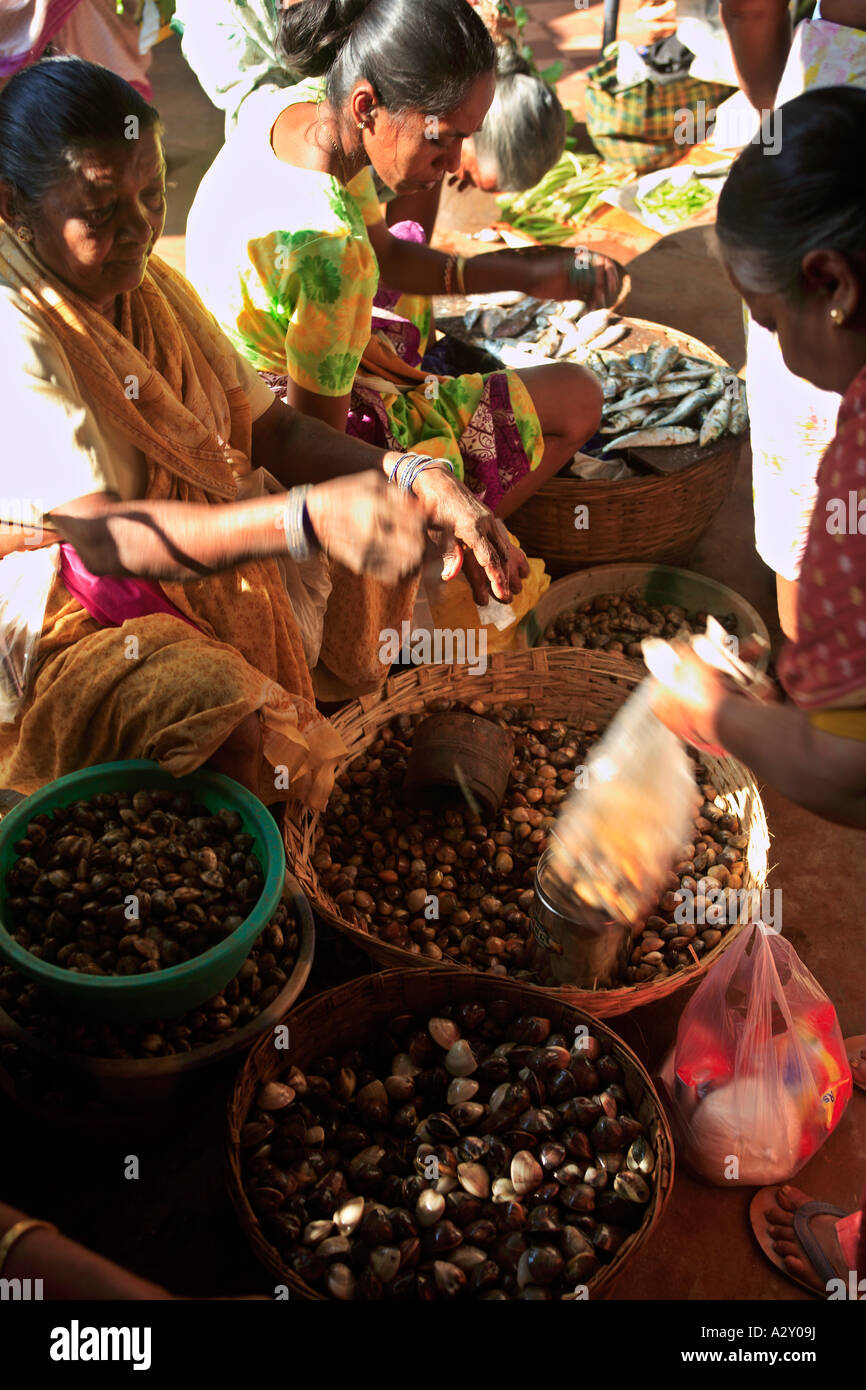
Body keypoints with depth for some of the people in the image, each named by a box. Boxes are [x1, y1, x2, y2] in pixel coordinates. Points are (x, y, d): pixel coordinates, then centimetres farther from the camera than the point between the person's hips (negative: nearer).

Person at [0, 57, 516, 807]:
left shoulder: (153, 287, 3)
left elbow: (270, 428, 1)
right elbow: (102, 535, -33)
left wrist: (411, 477, -18)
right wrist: (310, 518, -47)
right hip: (72, 624, -8)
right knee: (248, 731, -33)